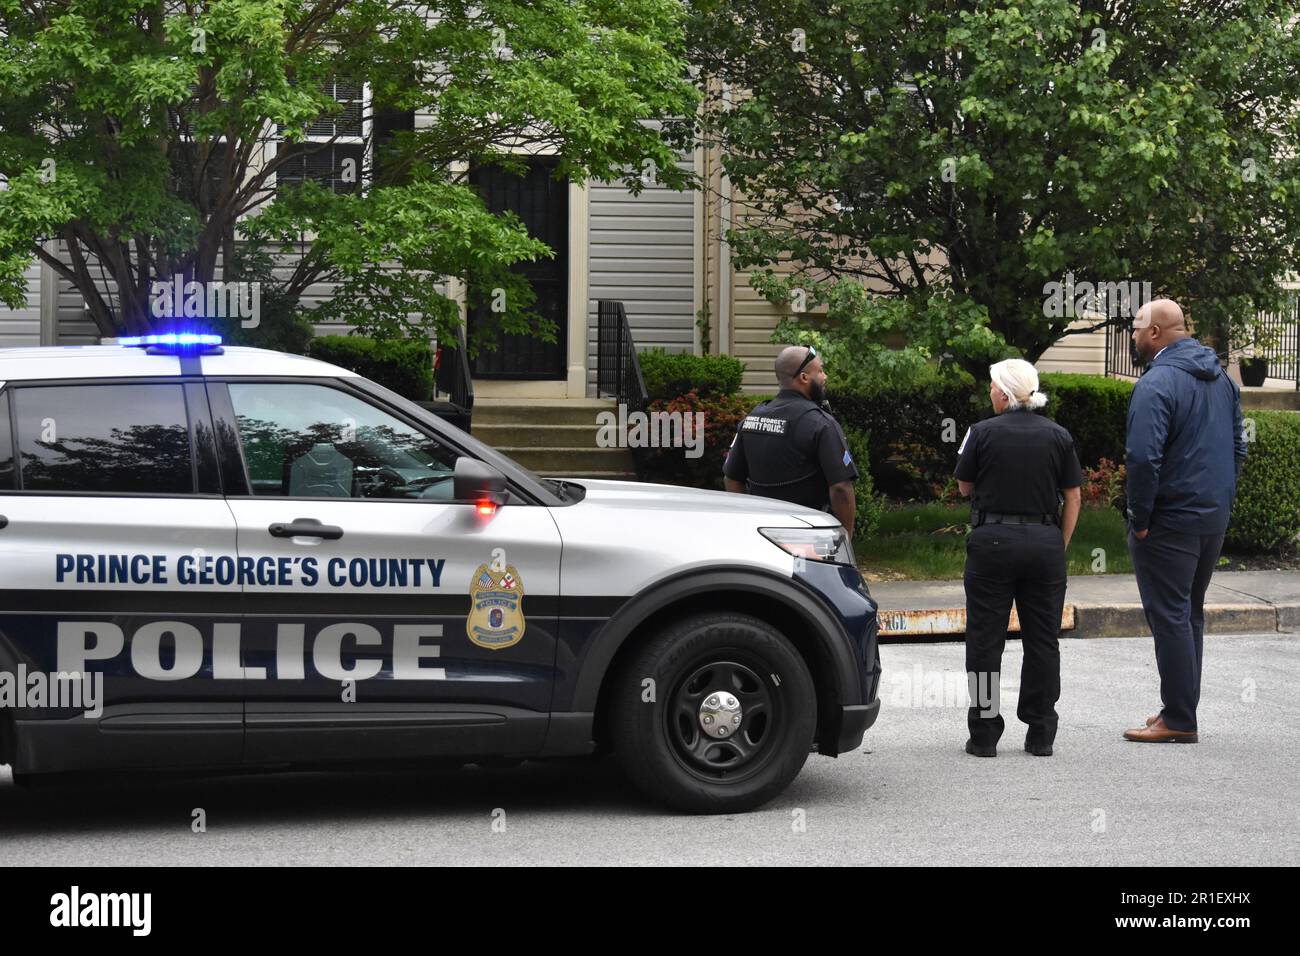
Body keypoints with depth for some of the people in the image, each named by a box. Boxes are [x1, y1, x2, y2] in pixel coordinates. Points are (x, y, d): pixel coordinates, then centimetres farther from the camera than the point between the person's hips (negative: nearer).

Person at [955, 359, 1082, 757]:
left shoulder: (983, 432, -5)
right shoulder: (1058, 436, 3)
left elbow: (965, 487, 6)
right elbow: (1073, 497, 4)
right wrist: (1060, 546, 10)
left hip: (992, 541, -2)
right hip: (1044, 544, 3)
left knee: (985, 639, 5)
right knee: (1042, 639, 9)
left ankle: (984, 734, 5)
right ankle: (1041, 734, 12)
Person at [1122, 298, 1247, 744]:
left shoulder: (1157, 383, -17)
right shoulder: (1220, 377, 11)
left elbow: (1144, 458, -24)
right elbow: (1238, 446, 18)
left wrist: (1139, 518, -15)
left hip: (1169, 522, -8)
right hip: (1215, 519, 9)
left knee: (1170, 617, -3)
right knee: (1191, 613, 17)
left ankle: (1178, 720, 0)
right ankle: (1182, 707, 24)